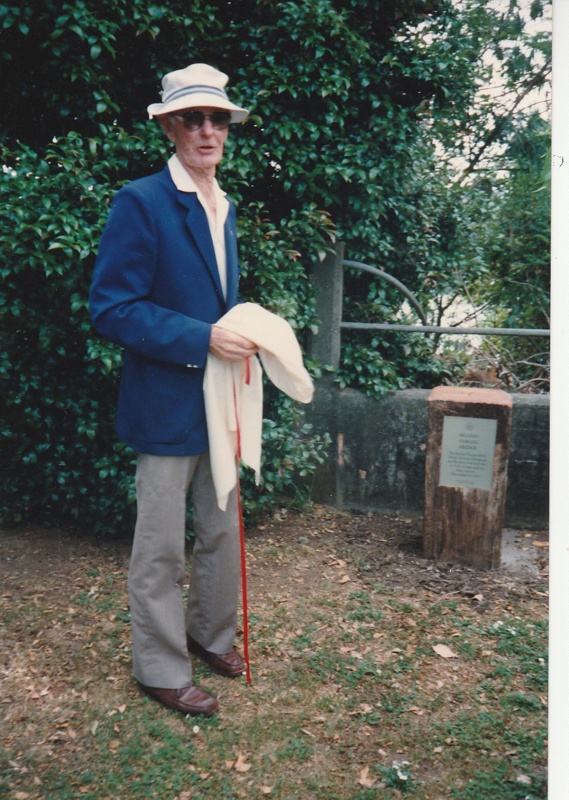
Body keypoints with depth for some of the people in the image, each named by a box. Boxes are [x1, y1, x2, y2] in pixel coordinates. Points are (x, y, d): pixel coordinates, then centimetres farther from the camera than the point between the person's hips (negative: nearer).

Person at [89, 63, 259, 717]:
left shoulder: (225, 208, 13)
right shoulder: (141, 202, -11)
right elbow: (111, 308, -16)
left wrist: (245, 335, 4)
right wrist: (202, 339, -21)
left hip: (221, 399, 8)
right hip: (166, 403, -7)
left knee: (223, 531, 18)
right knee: (161, 548, 5)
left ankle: (212, 635, 39)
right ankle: (161, 669, 24)